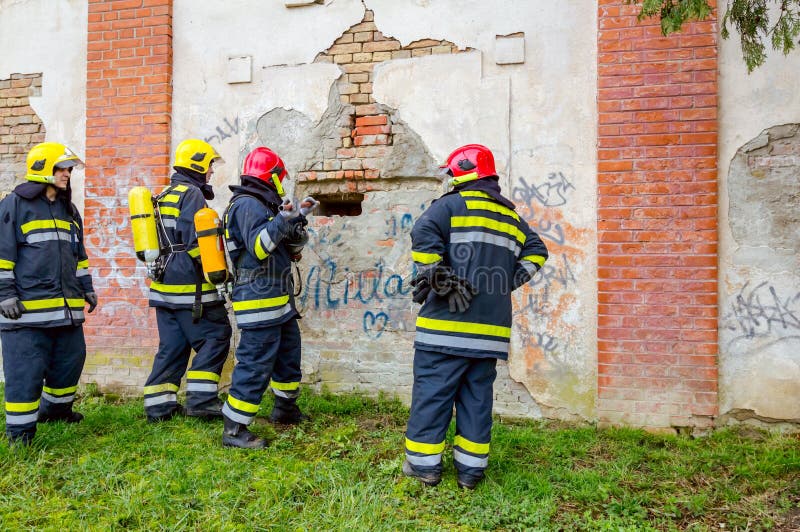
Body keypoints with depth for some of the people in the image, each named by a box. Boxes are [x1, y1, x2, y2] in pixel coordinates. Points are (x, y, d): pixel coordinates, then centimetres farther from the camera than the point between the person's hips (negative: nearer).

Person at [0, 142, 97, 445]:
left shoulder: (68, 210, 17)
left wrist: (86, 288, 21)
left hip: (67, 305, 7)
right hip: (28, 306, -7)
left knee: (71, 359, 14)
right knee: (26, 369, -4)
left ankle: (55, 408, 35)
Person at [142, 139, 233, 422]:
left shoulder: (164, 197, 18)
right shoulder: (192, 194, -11)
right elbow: (196, 242, -19)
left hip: (164, 284, 9)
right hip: (190, 285, -9)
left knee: (171, 345, 13)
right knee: (215, 337, -1)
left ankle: (159, 405, 16)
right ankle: (200, 399, -2)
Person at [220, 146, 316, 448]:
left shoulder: (263, 205, 18)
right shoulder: (247, 205, -13)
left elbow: (291, 250, 18)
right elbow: (258, 247, -25)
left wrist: (298, 222, 4)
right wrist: (283, 220, -29)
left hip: (279, 301, 11)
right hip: (259, 301, -11)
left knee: (289, 353, 21)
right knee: (256, 363, -9)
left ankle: (285, 408, 37)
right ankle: (234, 429, -1)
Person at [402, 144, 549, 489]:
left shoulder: (452, 205, -4)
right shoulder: (512, 218, 17)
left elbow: (424, 234, -20)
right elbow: (536, 252, 17)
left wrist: (433, 280, -12)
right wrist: (509, 281, 8)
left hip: (446, 323, -5)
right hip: (491, 328, 6)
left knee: (432, 392, 5)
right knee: (477, 396, 13)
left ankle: (424, 463, 14)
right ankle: (471, 468, 19)